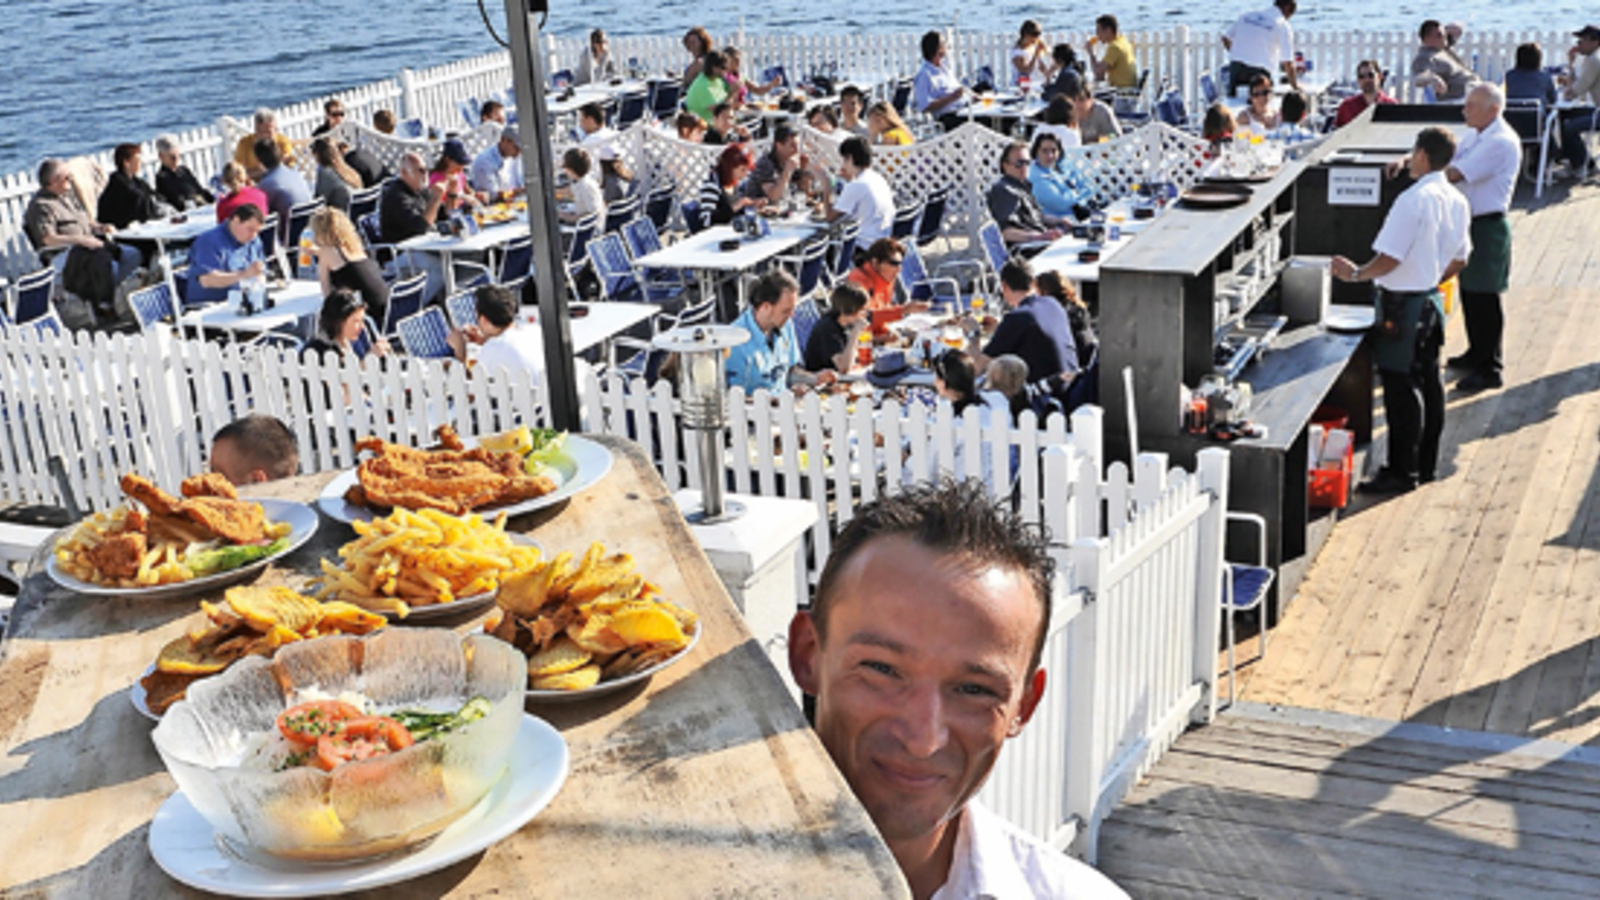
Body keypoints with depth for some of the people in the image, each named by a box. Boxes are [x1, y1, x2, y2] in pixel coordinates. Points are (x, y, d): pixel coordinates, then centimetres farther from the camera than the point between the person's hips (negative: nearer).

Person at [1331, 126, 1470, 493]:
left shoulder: (1413, 200, -21)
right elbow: (1459, 259, 13)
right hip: (1431, 301, 9)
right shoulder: (1457, 201, 6)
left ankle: (1402, 472, 3)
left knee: (1401, 387, -2)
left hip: (1402, 304, -9)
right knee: (1428, 383, 15)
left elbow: (1389, 258, -23)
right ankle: (1426, 464, 25)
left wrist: (1356, 273, -8)